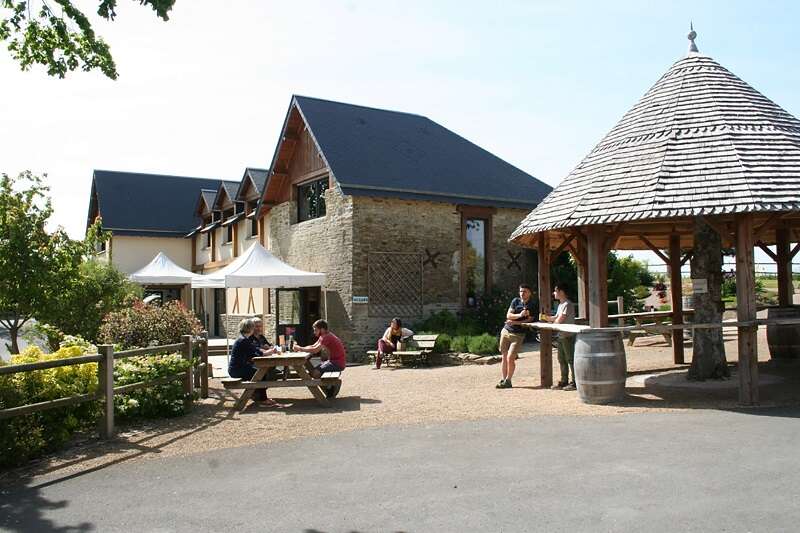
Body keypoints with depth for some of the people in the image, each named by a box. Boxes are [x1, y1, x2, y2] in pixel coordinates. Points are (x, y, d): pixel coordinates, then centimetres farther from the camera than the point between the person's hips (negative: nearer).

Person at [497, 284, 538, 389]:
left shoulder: (533, 305, -2)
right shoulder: (515, 301, 6)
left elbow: (529, 320, -8)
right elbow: (508, 315, -1)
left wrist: (514, 322, -15)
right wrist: (519, 315, -19)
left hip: (518, 335, -4)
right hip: (506, 331, 4)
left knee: (510, 358, -11)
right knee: (504, 357, 6)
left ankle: (508, 381, 1)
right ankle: (503, 379, 15)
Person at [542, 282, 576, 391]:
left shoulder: (567, 304, -14)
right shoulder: (560, 305, 17)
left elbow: (560, 319, -17)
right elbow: (556, 318, 20)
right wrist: (546, 317, 5)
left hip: (568, 336, -10)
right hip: (561, 336, 10)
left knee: (570, 359, -5)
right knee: (562, 359, 13)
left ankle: (575, 382, -1)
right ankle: (564, 381, 20)